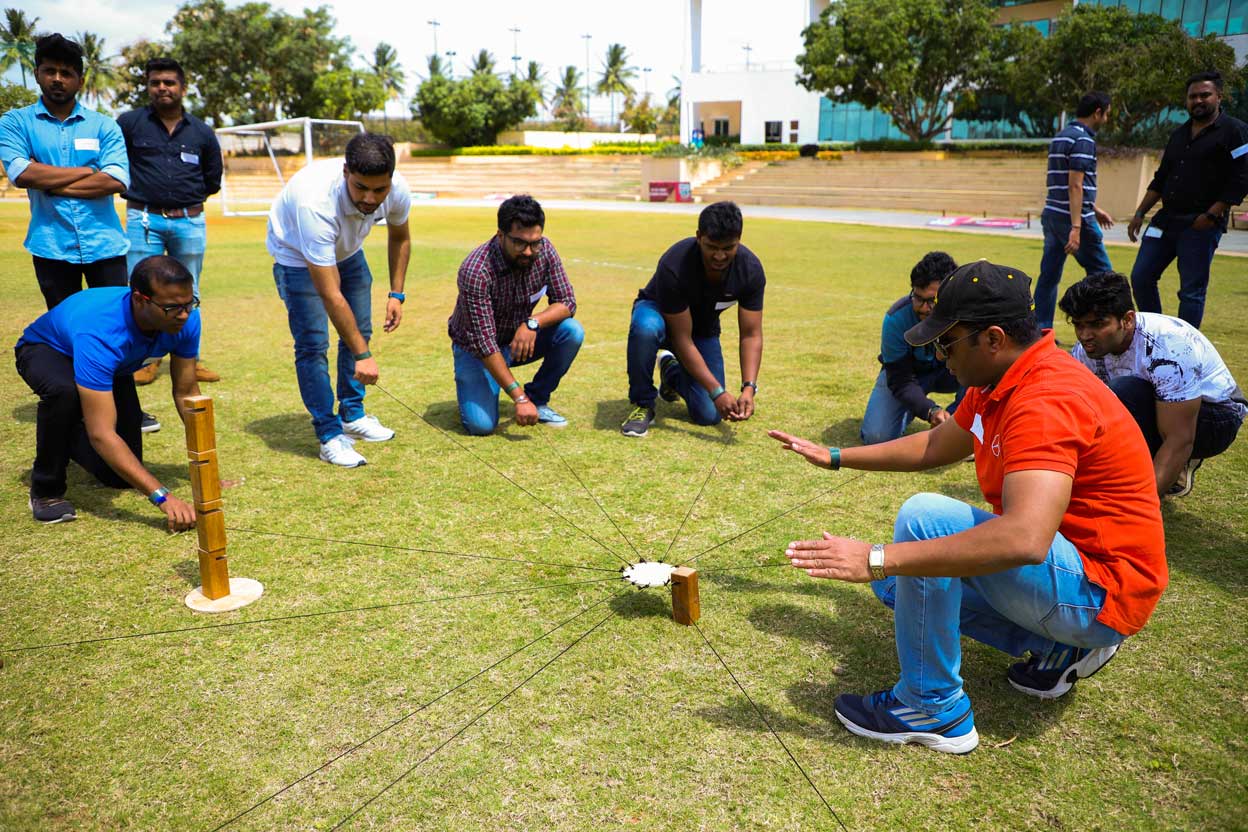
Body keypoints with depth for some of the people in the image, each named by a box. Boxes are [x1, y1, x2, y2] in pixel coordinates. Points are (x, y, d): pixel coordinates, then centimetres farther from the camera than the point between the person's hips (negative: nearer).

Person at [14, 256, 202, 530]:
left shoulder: (185, 320, -30)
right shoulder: (100, 334, -46)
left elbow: (186, 393, -17)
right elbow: (102, 434, -50)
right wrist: (162, 496, -56)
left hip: (113, 366, 5)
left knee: (121, 476, -1)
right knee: (64, 391, -42)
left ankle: (69, 437, 34)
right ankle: (46, 489, -15)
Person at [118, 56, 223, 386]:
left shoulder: (202, 132, 8)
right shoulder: (129, 123, 2)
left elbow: (213, 181, 17)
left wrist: (187, 197, 10)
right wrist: (134, 188, 6)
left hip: (190, 222, 2)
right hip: (144, 220, -1)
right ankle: (146, 359, 10)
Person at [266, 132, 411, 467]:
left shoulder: (397, 191, -28)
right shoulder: (315, 202, -45)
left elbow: (400, 237, -1)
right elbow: (331, 295, -43)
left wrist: (396, 293, -6)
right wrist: (362, 355, -42)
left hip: (347, 251, 6)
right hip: (297, 255, -5)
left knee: (359, 331, 6)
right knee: (313, 343, -13)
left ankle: (352, 415, 22)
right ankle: (330, 436, -4)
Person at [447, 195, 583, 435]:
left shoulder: (545, 251, -17)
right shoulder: (476, 271, -32)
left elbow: (567, 302, -11)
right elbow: (485, 342, -32)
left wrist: (533, 323, -32)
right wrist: (518, 398, -35)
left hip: (520, 339, 5)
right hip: (476, 347, -4)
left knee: (572, 332, -22)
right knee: (481, 424, -24)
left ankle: (537, 398, 0)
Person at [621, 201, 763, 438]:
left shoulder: (751, 269, -24)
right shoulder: (674, 265, -36)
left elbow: (751, 335, -19)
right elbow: (682, 339, -33)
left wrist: (749, 388, -34)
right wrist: (717, 391, -37)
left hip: (703, 328, 4)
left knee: (709, 416, -8)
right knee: (645, 327, -43)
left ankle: (671, 369, 24)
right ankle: (643, 404, -18)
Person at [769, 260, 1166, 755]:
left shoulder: (1046, 402, -29)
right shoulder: (1000, 382, 3)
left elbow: (1025, 539, -42)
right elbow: (934, 446, 19)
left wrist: (879, 559, -42)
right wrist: (834, 457, 20)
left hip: (1099, 592, -10)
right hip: (1073, 565, 10)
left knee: (924, 519, -27)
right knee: (898, 579, 12)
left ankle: (934, 709, -12)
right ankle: (1058, 646, 10)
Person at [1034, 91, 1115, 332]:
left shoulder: (1060, 137, 18)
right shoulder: (1083, 140, -12)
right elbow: (1075, 186, -20)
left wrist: (1095, 209, 33)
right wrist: (1076, 228, -23)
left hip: (1051, 214, 9)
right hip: (1071, 217, -9)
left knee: (1049, 275, 7)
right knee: (1100, 272, 3)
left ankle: (1040, 331, 8)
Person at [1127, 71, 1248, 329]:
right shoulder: (1179, 133, 17)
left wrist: (1211, 215, -17)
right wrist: (1140, 214, 15)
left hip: (1202, 224, -7)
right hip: (1166, 218, 7)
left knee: (1191, 291, -5)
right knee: (1140, 278, 4)